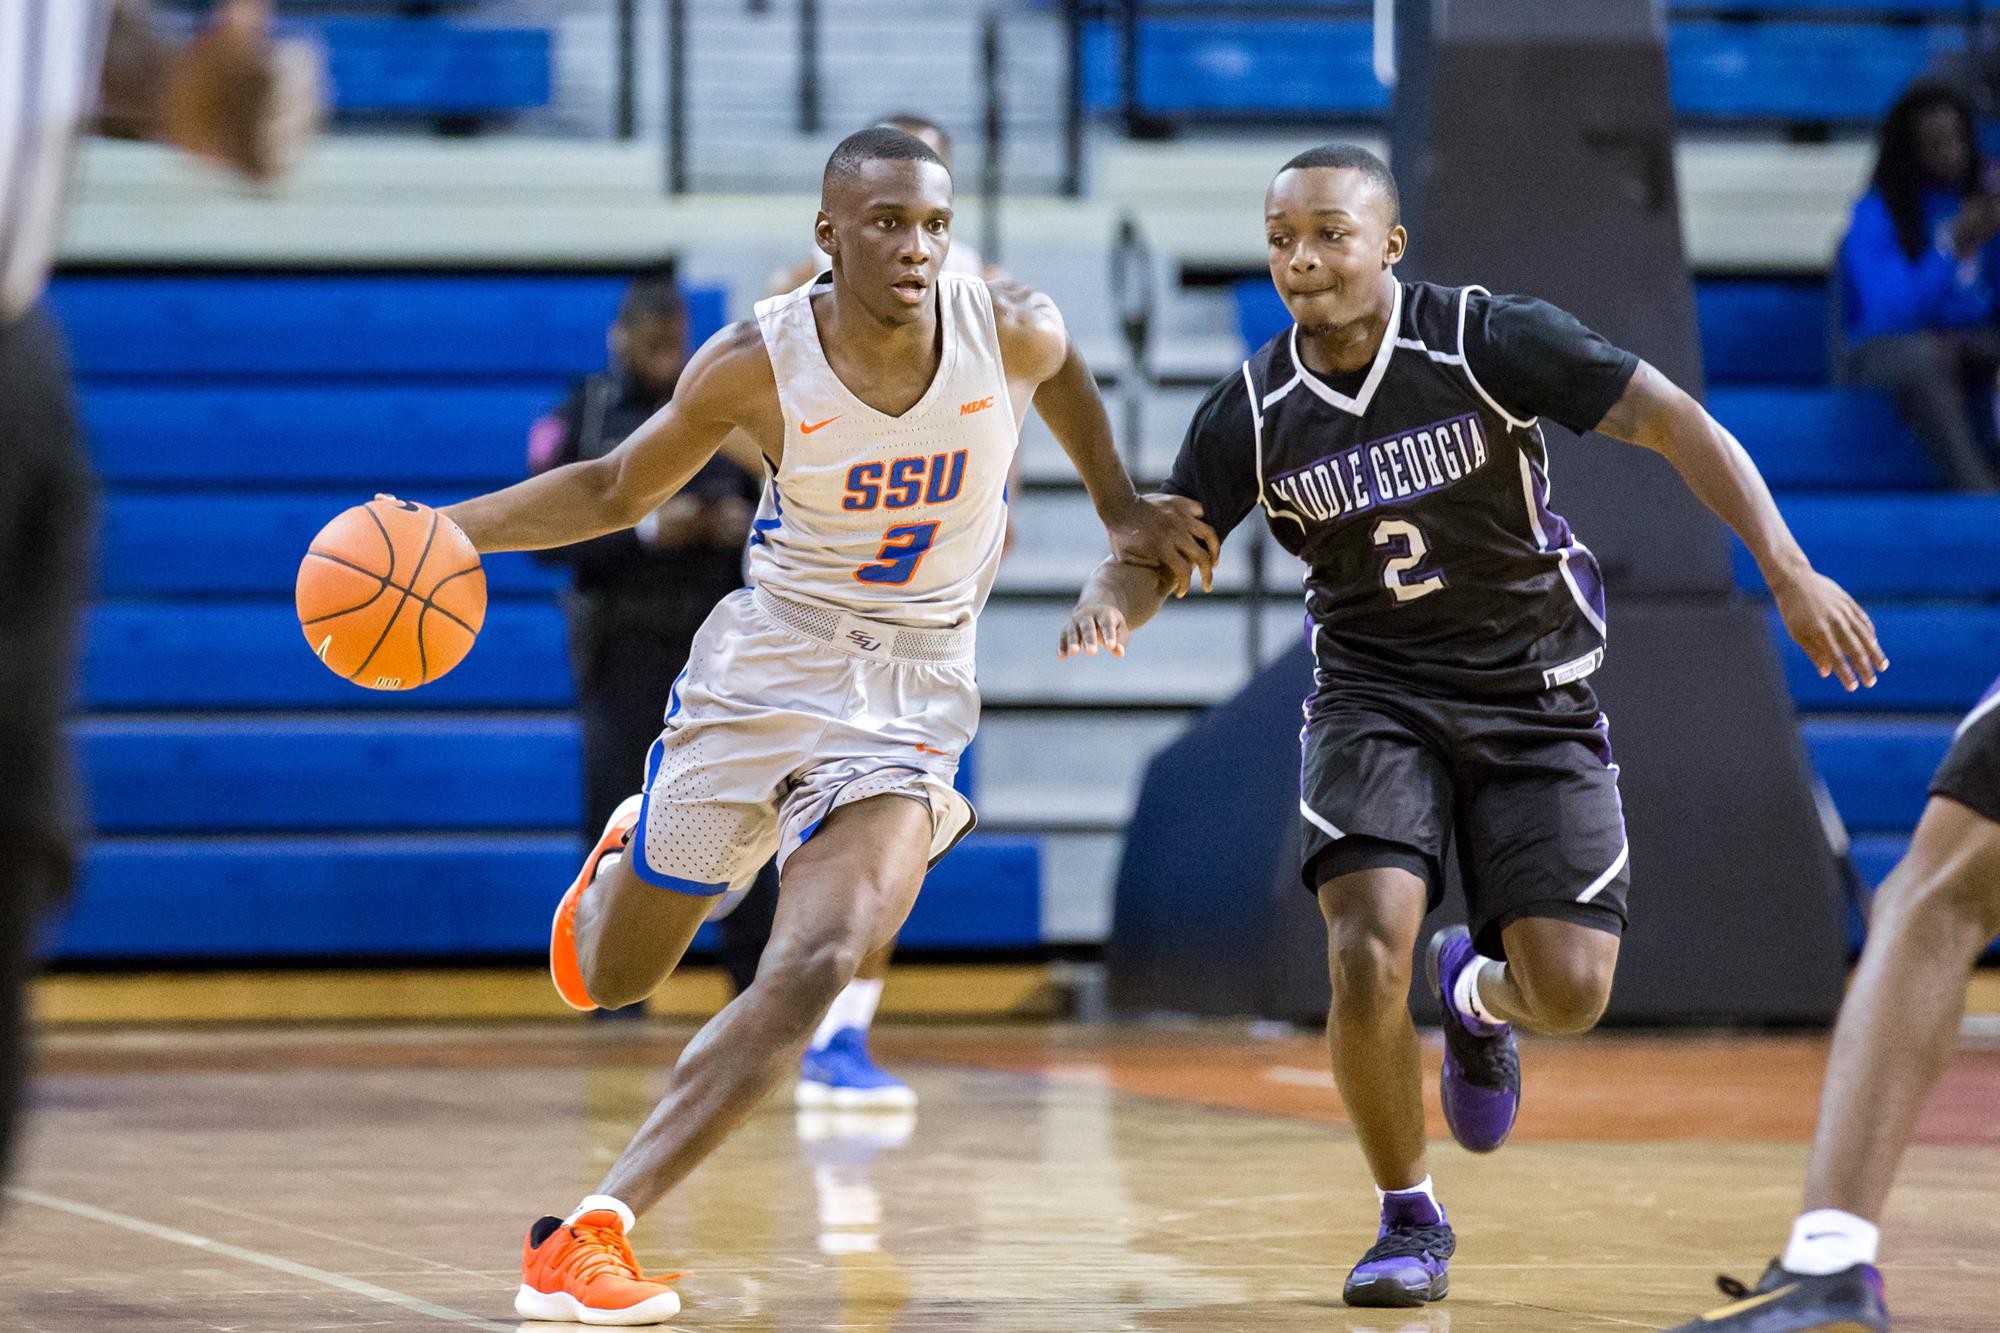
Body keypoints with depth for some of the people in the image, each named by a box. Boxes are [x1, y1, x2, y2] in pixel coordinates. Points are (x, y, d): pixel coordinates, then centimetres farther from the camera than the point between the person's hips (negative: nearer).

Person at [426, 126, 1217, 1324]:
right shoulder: (759, 364, -15)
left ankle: (593, 1231, -22)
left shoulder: (1013, 330, -14)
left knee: (815, 967, -24)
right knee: (611, 977, 10)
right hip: (763, 671, 0)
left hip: (912, 701, 0)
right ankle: (628, 853, 48)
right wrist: (445, 529, -11)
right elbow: (618, 490, 0)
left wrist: (1121, 510, 13)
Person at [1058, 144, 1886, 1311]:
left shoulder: (1488, 340, -16)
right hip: (1377, 698, 1)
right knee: (1369, 956, -22)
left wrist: (1790, 573, -26)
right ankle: (1411, 1224, 2)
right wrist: (1106, 606, -26)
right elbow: (1152, 557, -1)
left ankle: (1479, 991, 30)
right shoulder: (1254, 415, -8)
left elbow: (1673, 422, -16)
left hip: (1536, 697, -1)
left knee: (1569, 990, -11)